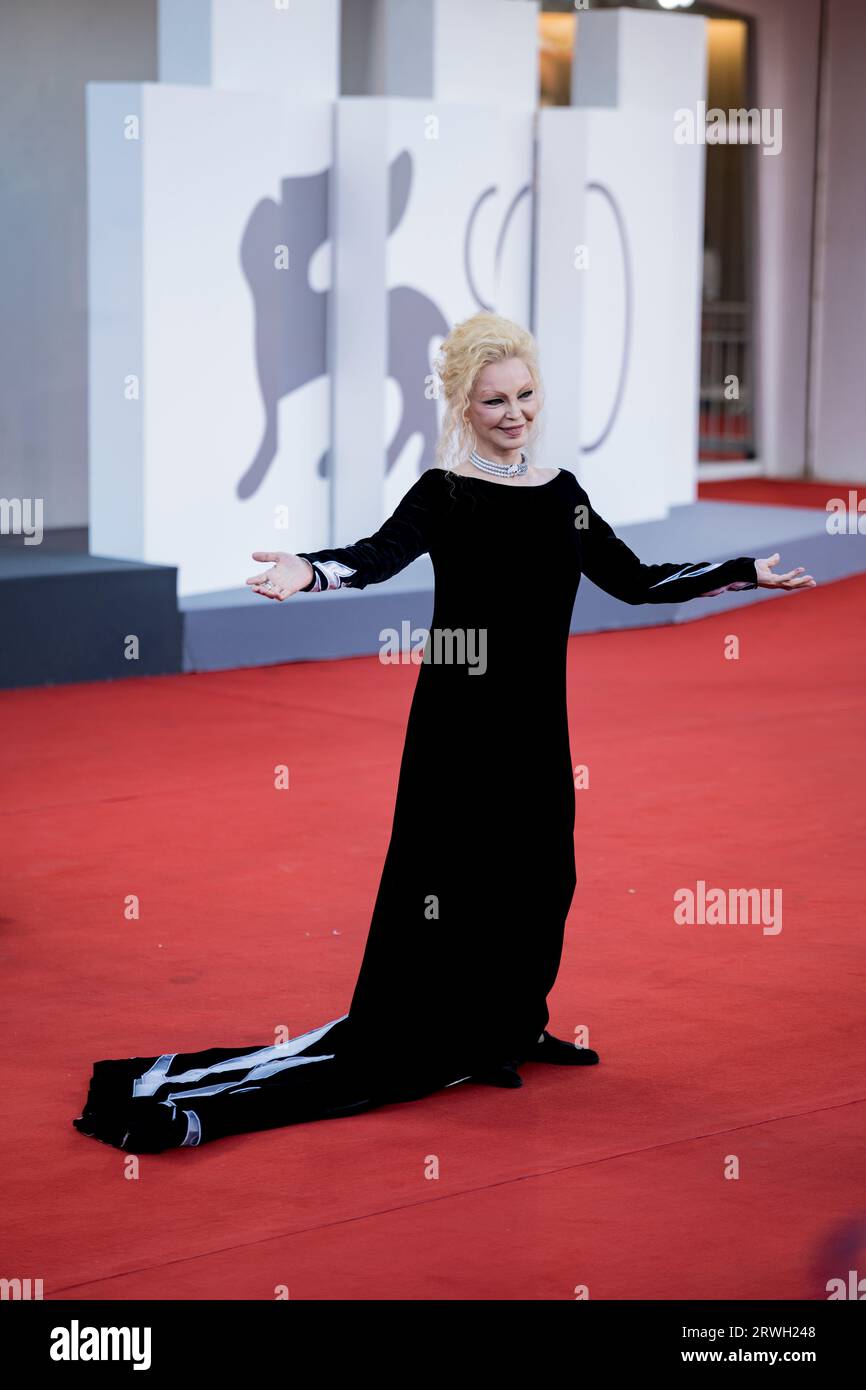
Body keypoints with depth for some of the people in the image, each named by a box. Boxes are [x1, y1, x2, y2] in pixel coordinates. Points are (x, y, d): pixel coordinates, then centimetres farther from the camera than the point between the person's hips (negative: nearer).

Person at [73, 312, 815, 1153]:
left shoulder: (561, 493, 9)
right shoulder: (444, 495, -9)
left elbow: (634, 581, 15)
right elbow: (382, 554, -27)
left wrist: (748, 573, 16)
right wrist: (310, 572, -48)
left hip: (537, 720, 6)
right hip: (461, 715, -6)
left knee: (540, 877, 10)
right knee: (453, 880, -5)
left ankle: (511, 1032, 31)